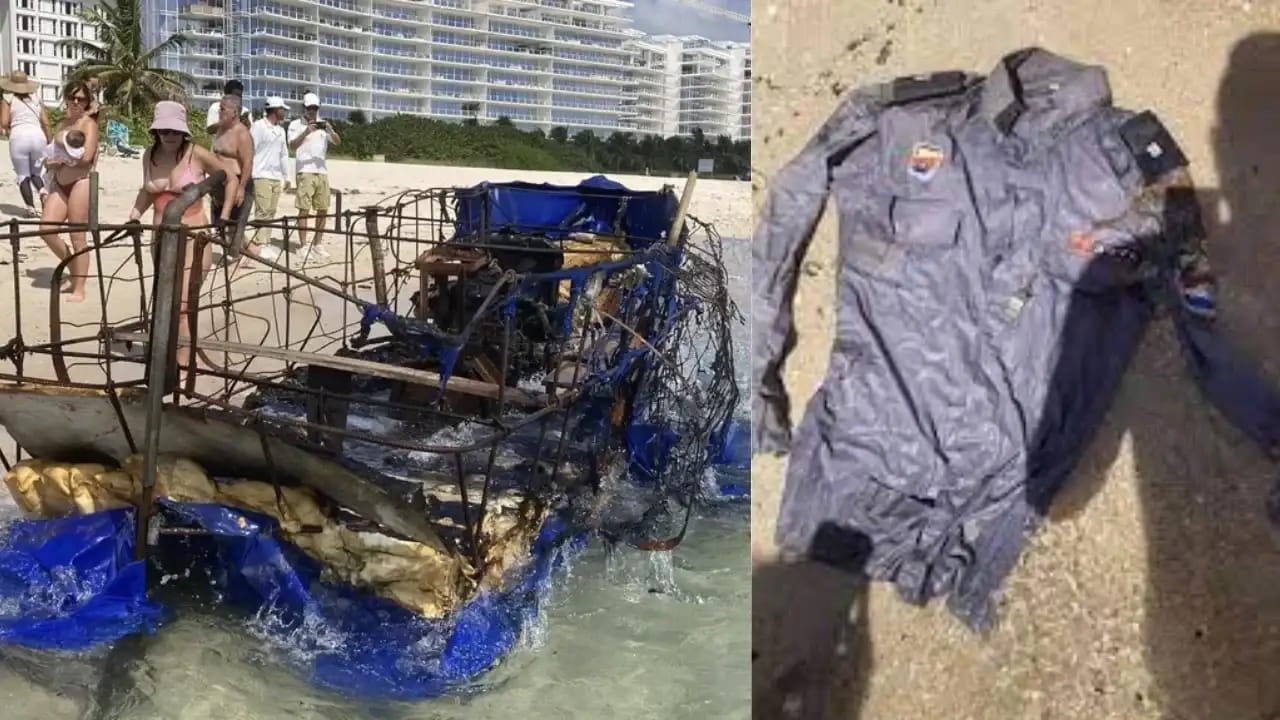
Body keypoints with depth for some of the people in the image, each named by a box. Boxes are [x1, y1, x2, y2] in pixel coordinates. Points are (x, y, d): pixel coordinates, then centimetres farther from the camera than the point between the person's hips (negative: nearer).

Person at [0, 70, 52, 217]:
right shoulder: (36, 100, 16)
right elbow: (45, 123, 8)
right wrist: (48, 141, 15)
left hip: (19, 136, -3)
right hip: (38, 135, 3)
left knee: (23, 175, 7)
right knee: (35, 173, 15)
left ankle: (31, 208, -1)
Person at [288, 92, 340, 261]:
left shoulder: (323, 125, 15)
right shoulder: (295, 125, 2)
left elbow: (338, 143, 4)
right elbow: (292, 146, -13)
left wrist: (330, 131, -15)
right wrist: (306, 132, -26)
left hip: (322, 172, 5)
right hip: (305, 172, -5)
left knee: (323, 210, 6)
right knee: (304, 210, -7)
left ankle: (317, 245, 16)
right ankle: (304, 246, -5)